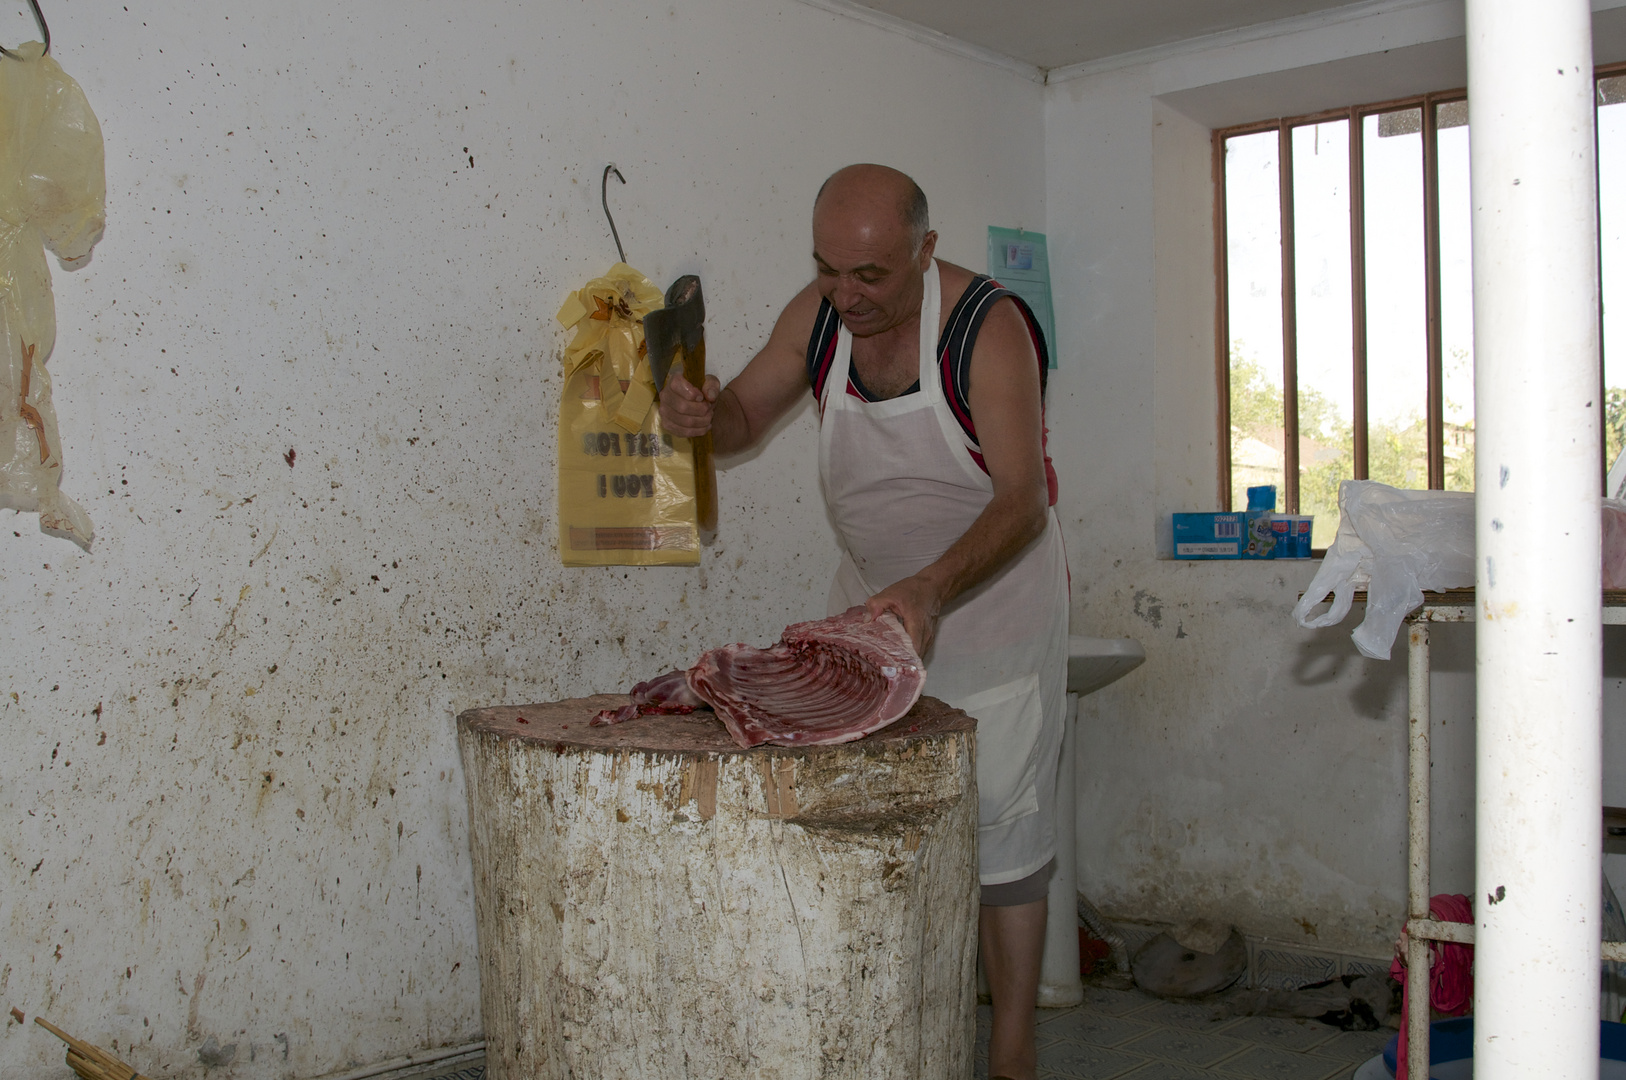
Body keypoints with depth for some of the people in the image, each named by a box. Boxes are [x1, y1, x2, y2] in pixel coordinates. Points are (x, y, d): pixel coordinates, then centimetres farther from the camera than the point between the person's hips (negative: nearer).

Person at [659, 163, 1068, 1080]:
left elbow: (1023, 501, -26)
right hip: (875, 594, 5)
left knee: (1000, 830, -2)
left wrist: (933, 588, -41)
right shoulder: (817, 315, -6)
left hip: (994, 592, -5)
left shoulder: (989, 326, -22)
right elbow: (746, 414, 7)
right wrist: (700, 412, -18)